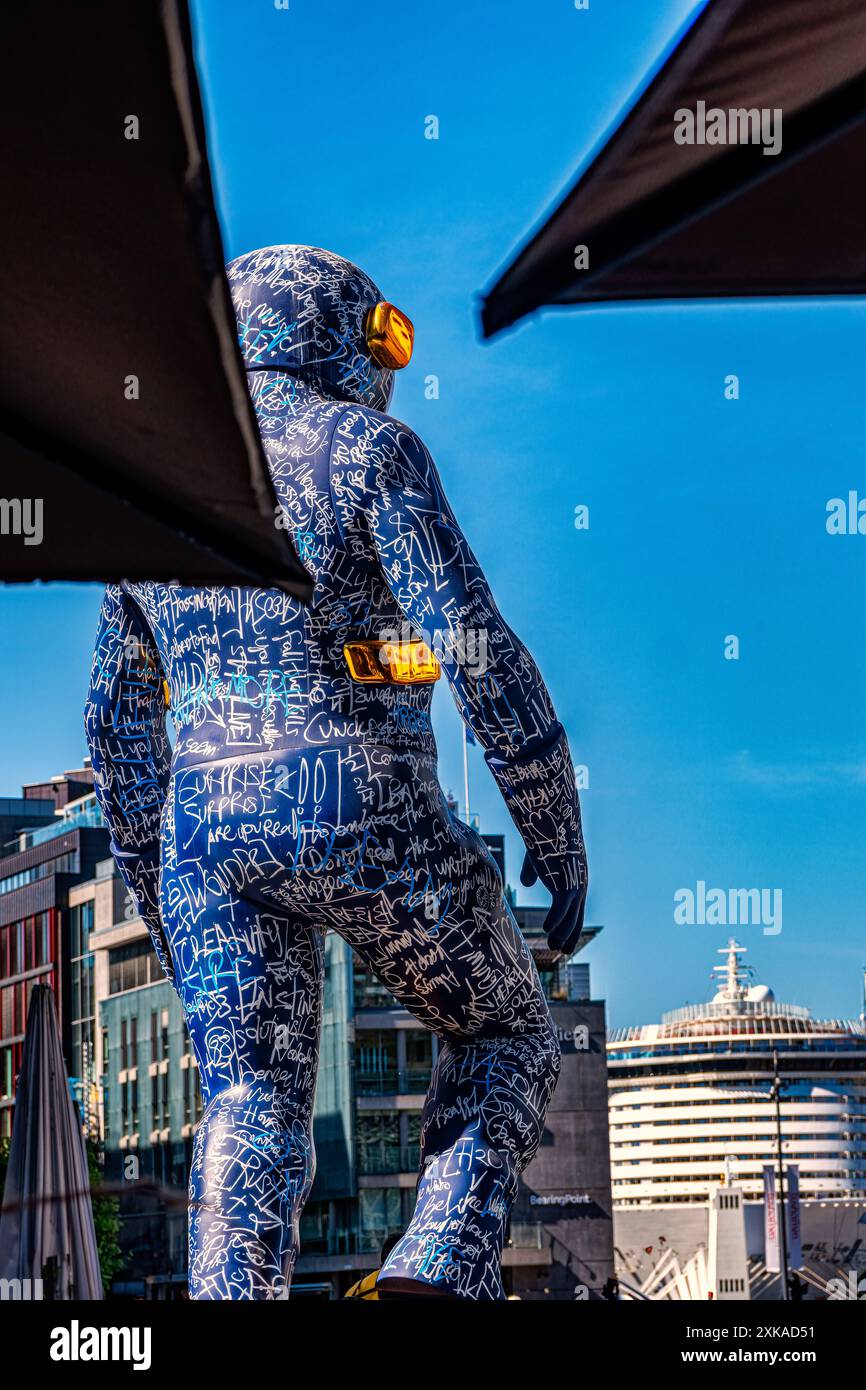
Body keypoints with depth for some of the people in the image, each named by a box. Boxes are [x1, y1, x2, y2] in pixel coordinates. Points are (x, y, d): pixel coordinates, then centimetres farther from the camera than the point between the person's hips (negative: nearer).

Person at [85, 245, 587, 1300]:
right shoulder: (368, 450, -2)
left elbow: (118, 718, 20)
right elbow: (477, 651, -11)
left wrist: (152, 885, 29)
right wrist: (557, 838, -3)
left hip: (208, 823, 4)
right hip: (367, 812, -4)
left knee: (251, 1118, 4)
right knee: (505, 1040, 16)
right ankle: (439, 1274, -6)